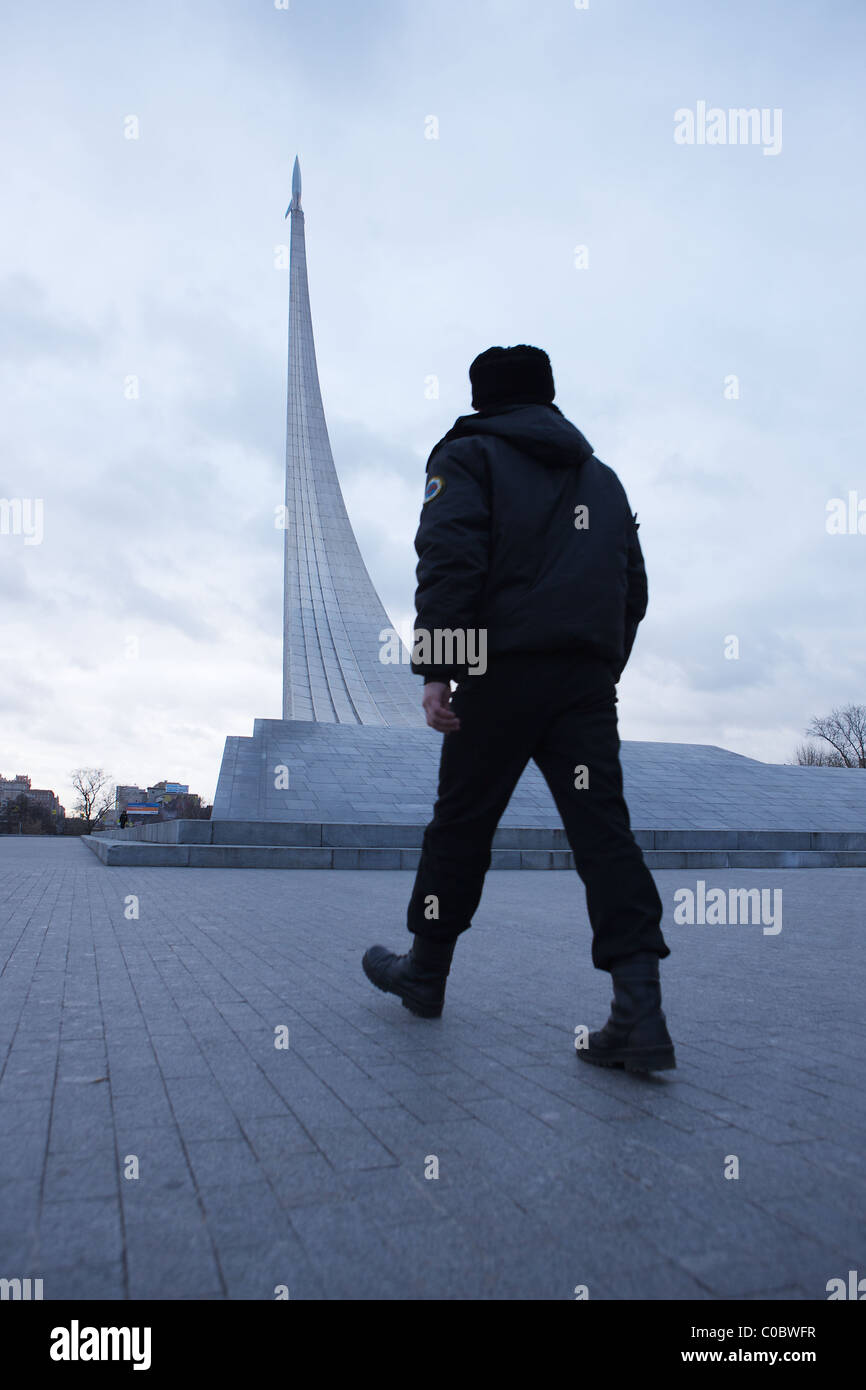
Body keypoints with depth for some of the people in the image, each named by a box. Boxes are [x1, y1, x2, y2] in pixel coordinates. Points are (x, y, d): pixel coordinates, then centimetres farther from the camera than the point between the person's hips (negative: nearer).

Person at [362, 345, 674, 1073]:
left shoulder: (469, 455, 7)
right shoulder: (601, 475, 25)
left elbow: (449, 561, -11)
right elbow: (634, 588, 22)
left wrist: (437, 667, -15)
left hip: (505, 670, -4)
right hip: (590, 679, 5)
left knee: (462, 819, 8)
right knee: (603, 827, 0)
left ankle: (425, 971, 24)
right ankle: (640, 1012, -7)